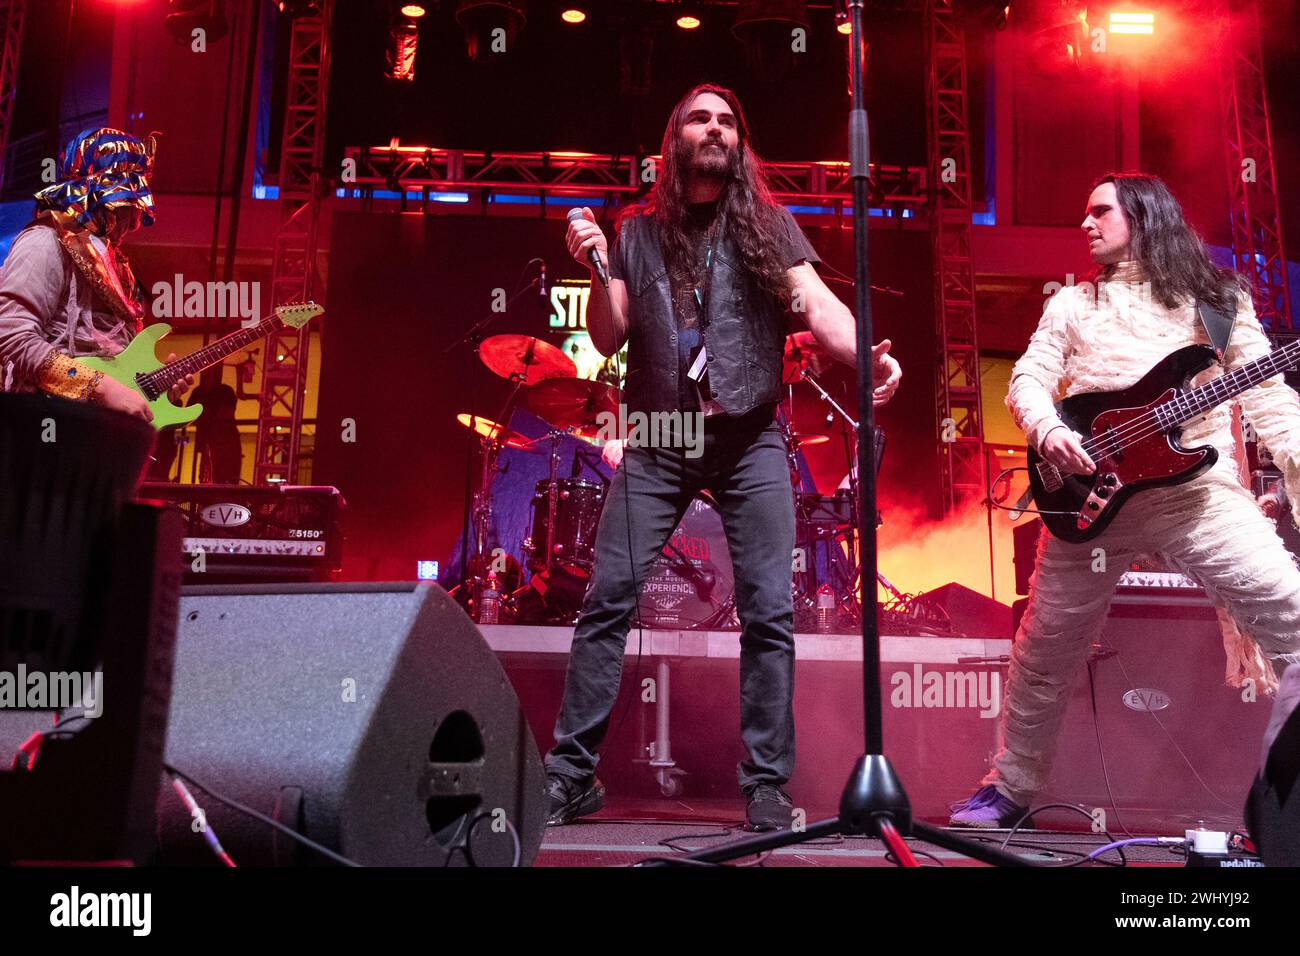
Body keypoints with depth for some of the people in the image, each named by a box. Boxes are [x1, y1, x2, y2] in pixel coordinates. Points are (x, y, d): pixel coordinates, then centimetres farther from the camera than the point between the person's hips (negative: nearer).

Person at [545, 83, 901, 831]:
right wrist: (597, 267, -9)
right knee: (608, 599, -4)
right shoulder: (638, 230, 13)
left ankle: (767, 788, 8)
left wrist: (867, 355, -25)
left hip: (749, 440, -1)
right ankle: (571, 774, 7)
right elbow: (609, 338, 8)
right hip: (657, 440, 1)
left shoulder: (766, 223, 8)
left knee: (769, 611, -4)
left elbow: (816, 303, -6)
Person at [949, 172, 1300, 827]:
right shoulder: (1072, 303, 17)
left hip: (1198, 488, -1)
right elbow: (1027, 379, 7)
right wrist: (1047, 430, -15)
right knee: (1045, 650, 8)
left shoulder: (1217, 297, 13)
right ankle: (1011, 788, 24)